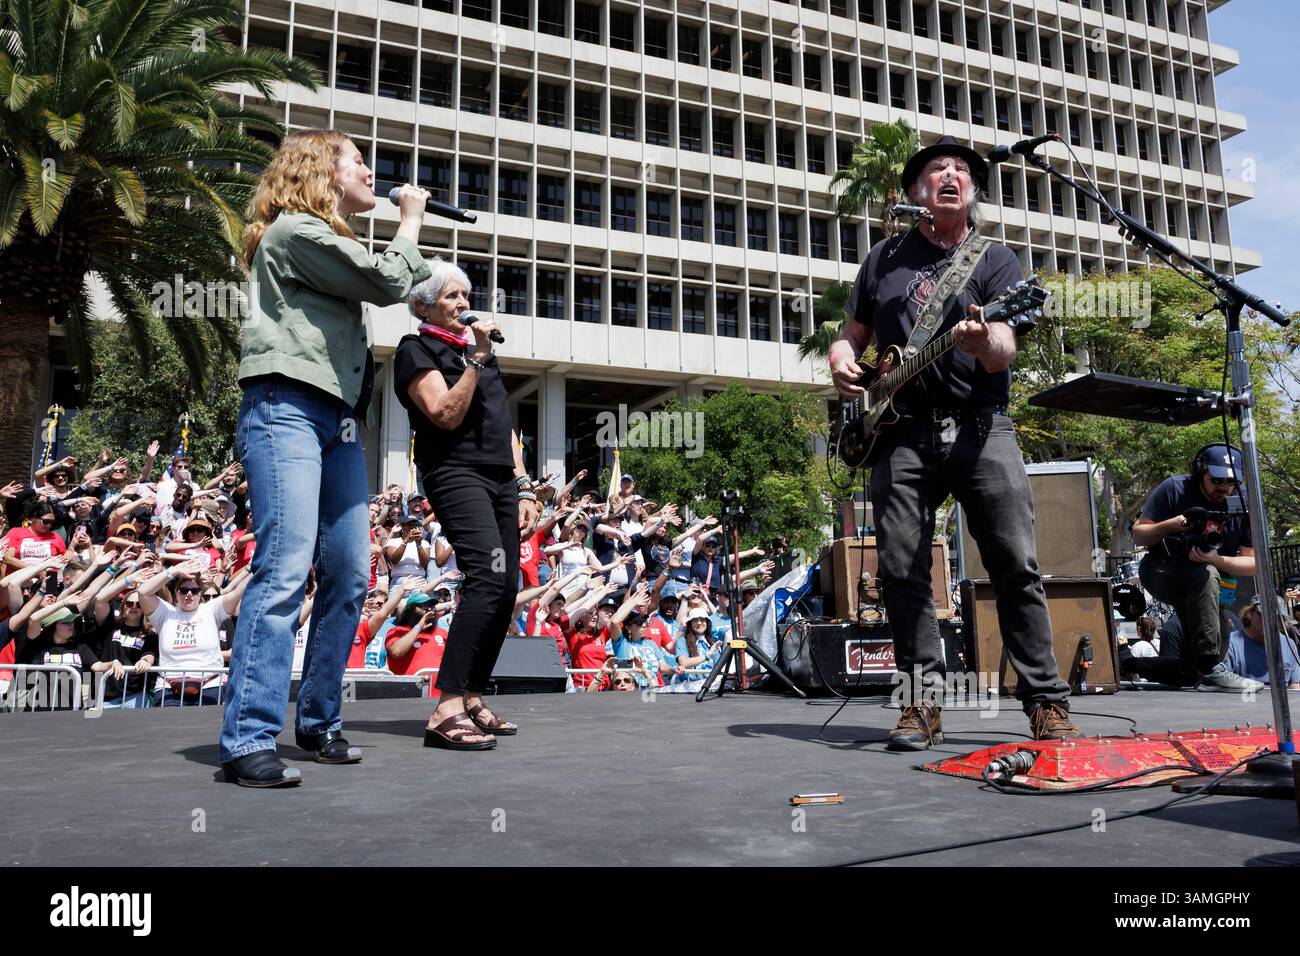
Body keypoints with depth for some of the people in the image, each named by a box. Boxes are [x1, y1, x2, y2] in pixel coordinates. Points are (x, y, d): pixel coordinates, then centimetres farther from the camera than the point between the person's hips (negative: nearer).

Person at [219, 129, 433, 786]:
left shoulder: (331, 242, 28)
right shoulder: (293, 230, -2)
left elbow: (410, 281, 34)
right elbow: (388, 282, -7)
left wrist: (412, 230, 26)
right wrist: (410, 219, 7)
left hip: (338, 421, 10)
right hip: (286, 411, -9)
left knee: (348, 577, 4)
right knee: (285, 570, -18)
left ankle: (319, 723, 14)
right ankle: (249, 740, -17)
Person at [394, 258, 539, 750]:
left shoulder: (478, 349, 25)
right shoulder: (417, 350, 2)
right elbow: (447, 414, -12)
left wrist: (523, 487, 16)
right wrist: (476, 357, -12)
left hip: (501, 478, 8)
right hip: (457, 473, -8)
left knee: (506, 589, 0)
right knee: (488, 577, -25)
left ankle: (473, 699, 7)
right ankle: (447, 710, -26)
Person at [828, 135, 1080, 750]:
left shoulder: (996, 260, 9)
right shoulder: (884, 258, 17)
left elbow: (1004, 353, -5)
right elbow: (853, 334, 23)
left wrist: (984, 342, -29)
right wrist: (841, 360, -1)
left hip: (980, 429, -1)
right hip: (901, 434, 2)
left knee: (1017, 566, -6)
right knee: (901, 570, -3)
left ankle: (1046, 702, 5)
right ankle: (921, 704, 8)